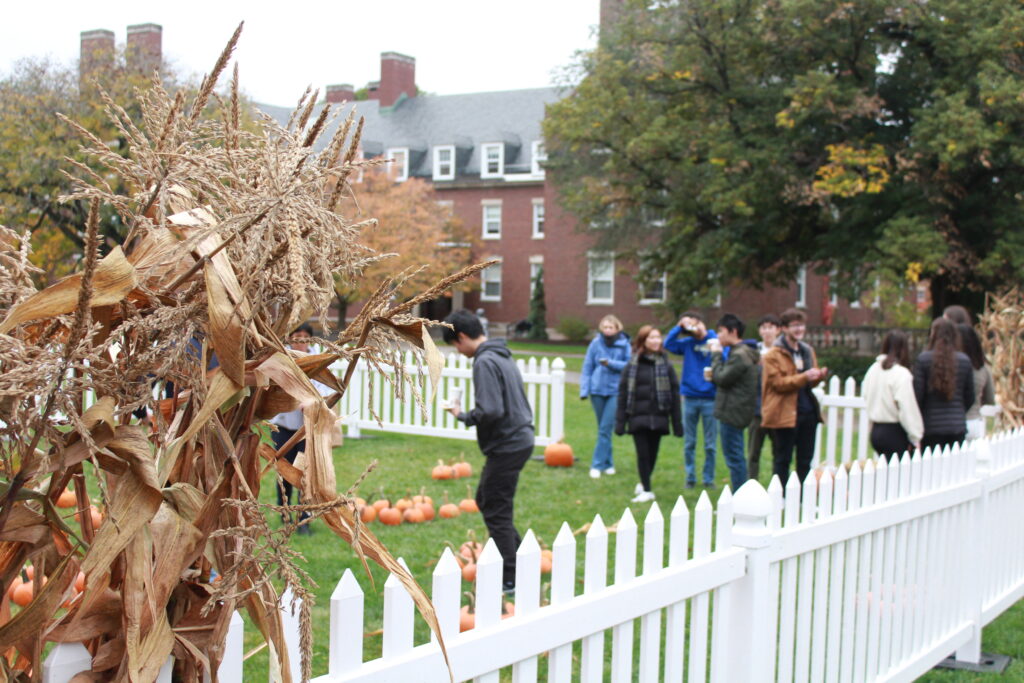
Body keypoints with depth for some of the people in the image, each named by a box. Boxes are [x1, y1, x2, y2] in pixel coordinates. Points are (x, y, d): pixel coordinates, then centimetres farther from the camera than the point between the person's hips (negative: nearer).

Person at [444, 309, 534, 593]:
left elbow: (490, 411, -25)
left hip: (507, 446, -10)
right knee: (486, 500, 21)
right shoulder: (503, 356, 13)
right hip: (520, 439, 10)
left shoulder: (485, 362, -17)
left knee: (496, 512, 1)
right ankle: (520, 559, 26)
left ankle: (509, 579, 9)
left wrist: (463, 416, -9)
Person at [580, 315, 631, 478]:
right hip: (597, 390, 2)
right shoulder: (596, 343, 1)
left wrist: (611, 363, -16)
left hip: (615, 391, -2)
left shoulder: (624, 345, -3)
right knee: (603, 429, 12)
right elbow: (587, 367, 3)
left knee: (605, 429, -8)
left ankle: (597, 464, -4)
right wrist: (584, 390, -2)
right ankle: (608, 463, 23)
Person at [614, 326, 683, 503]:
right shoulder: (633, 364, -1)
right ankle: (646, 490, 7)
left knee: (652, 453, 10)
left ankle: (644, 482, 32)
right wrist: (620, 421, -3)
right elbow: (623, 392, 0)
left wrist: (677, 423, 0)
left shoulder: (665, 365, 1)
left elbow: (674, 393, 3)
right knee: (643, 453, -3)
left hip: (658, 417, 1)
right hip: (638, 417, -1)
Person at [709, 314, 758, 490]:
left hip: (732, 412, -11)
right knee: (736, 457, 15)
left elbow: (722, 378, -18)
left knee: (734, 457, -5)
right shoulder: (740, 352, 17)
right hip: (734, 411, 11)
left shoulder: (739, 355, -17)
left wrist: (716, 355, -8)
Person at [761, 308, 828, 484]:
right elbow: (778, 383, -13)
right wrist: (804, 377, -23)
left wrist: (818, 376, 0)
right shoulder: (773, 355, -5)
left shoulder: (807, 351, 16)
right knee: (782, 460, 2)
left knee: (805, 460, 10)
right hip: (785, 413, -6)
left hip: (808, 410, 6)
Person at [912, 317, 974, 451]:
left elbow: (918, 394, -6)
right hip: (958, 426, 3)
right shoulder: (965, 361, 3)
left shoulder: (923, 359, -7)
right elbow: (970, 397, 9)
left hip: (931, 426, -3)